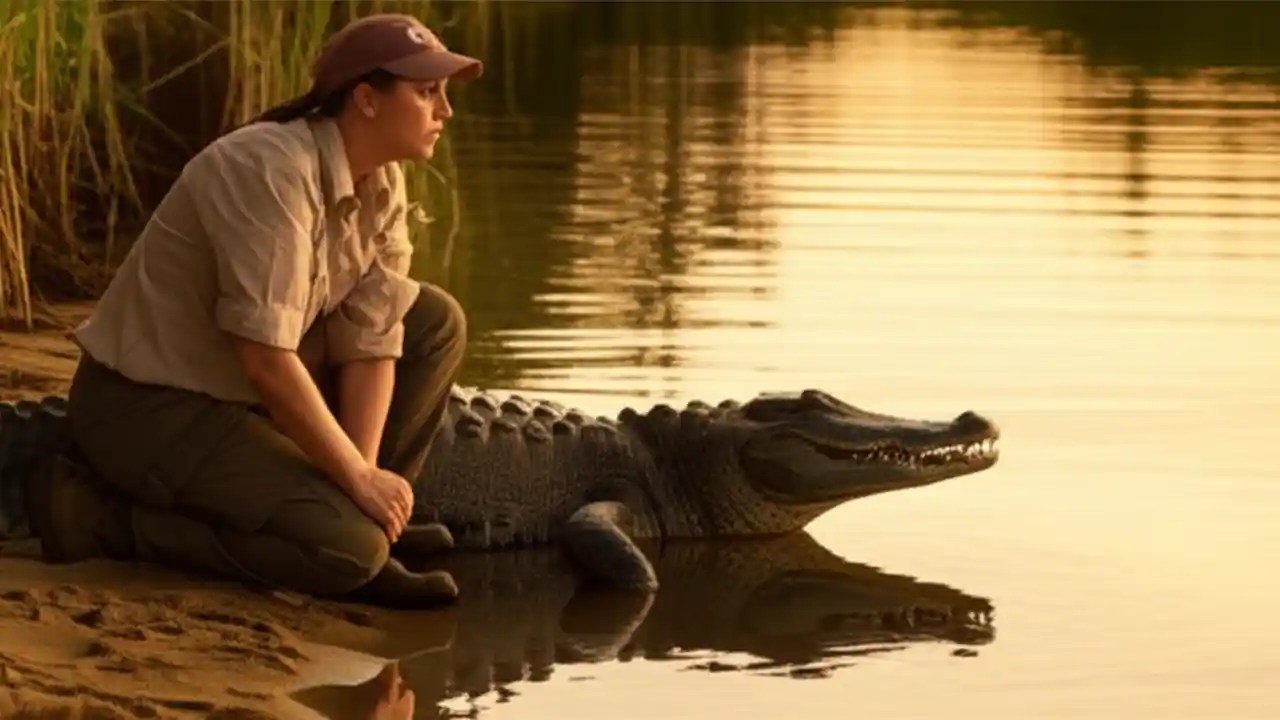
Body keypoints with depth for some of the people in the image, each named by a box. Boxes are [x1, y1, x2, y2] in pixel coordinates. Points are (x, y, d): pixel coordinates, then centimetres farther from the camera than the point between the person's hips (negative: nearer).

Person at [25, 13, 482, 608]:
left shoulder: (383, 185, 2)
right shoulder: (272, 172, -25)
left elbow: (372, 339, -1)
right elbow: (266, 358, -29)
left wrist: (366, 479, -13)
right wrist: (359, 479, -21)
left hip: (247, 393, 9)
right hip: (148, 409, -9)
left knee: (436, 322, 8)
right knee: (349, 547, -23)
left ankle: (346, 513, 7)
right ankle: (100, 512, -11)